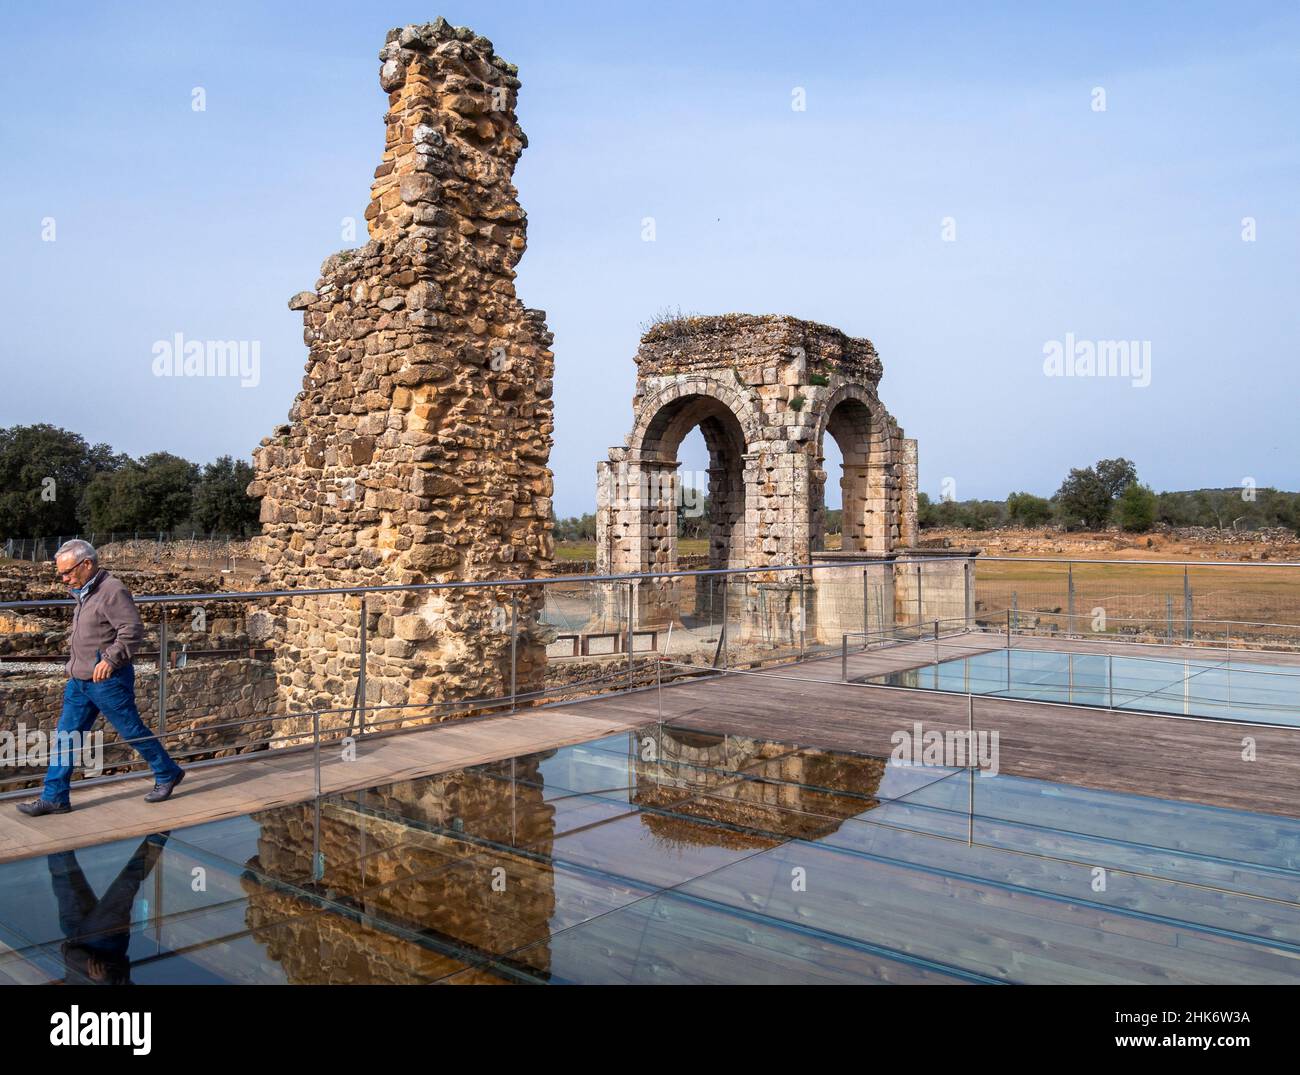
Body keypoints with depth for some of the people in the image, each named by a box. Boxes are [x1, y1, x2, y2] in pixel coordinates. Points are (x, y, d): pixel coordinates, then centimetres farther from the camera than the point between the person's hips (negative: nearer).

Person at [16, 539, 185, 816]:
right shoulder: (85, 592, 12)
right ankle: (54, 798, 15)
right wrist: (76, 664, 18)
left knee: (132, 731, 3)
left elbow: (133, 629, -23)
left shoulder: (112, 590, -17)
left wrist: (110, 659, -26)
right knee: (64, 737, 8)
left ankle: (167, 775, 20)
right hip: (79, 680, 9)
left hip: (107, 680, -9)